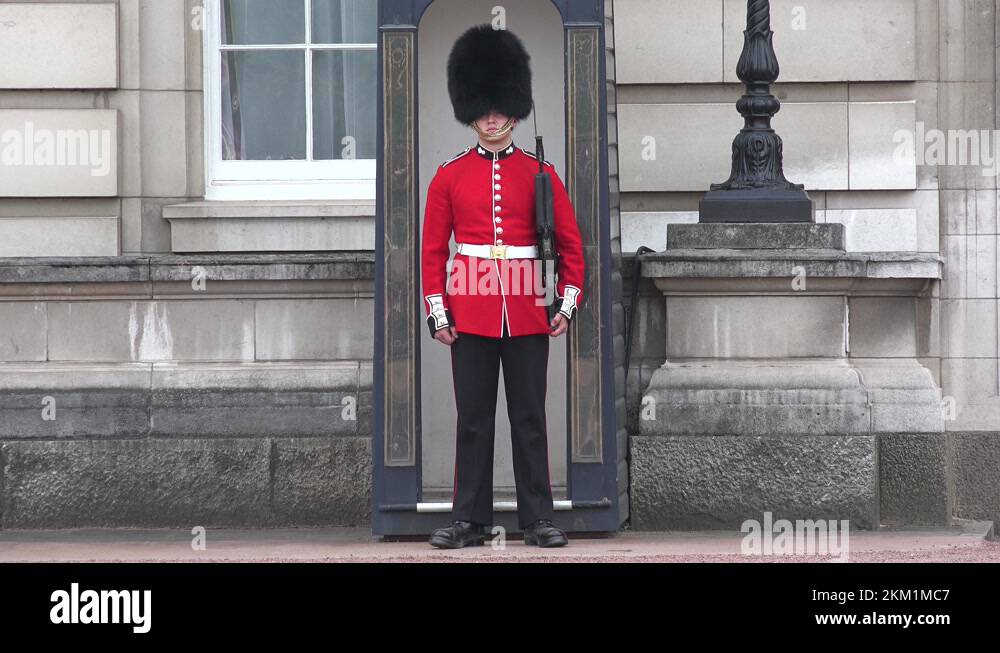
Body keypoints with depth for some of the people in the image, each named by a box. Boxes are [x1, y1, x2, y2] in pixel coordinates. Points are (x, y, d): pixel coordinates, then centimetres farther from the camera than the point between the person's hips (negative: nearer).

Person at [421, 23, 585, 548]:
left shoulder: (540, 174, 5)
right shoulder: (449, 176, 5)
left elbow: (570, 242, 7)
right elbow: (432, 249, 5)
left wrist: (569, 300, -2)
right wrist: (436, 310, -2)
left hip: (528, 313, 0)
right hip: (469, 313, 0)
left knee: (529, 419, 4)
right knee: (473, 419, 4)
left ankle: (538, 519, 8)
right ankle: (469, 520, 8)